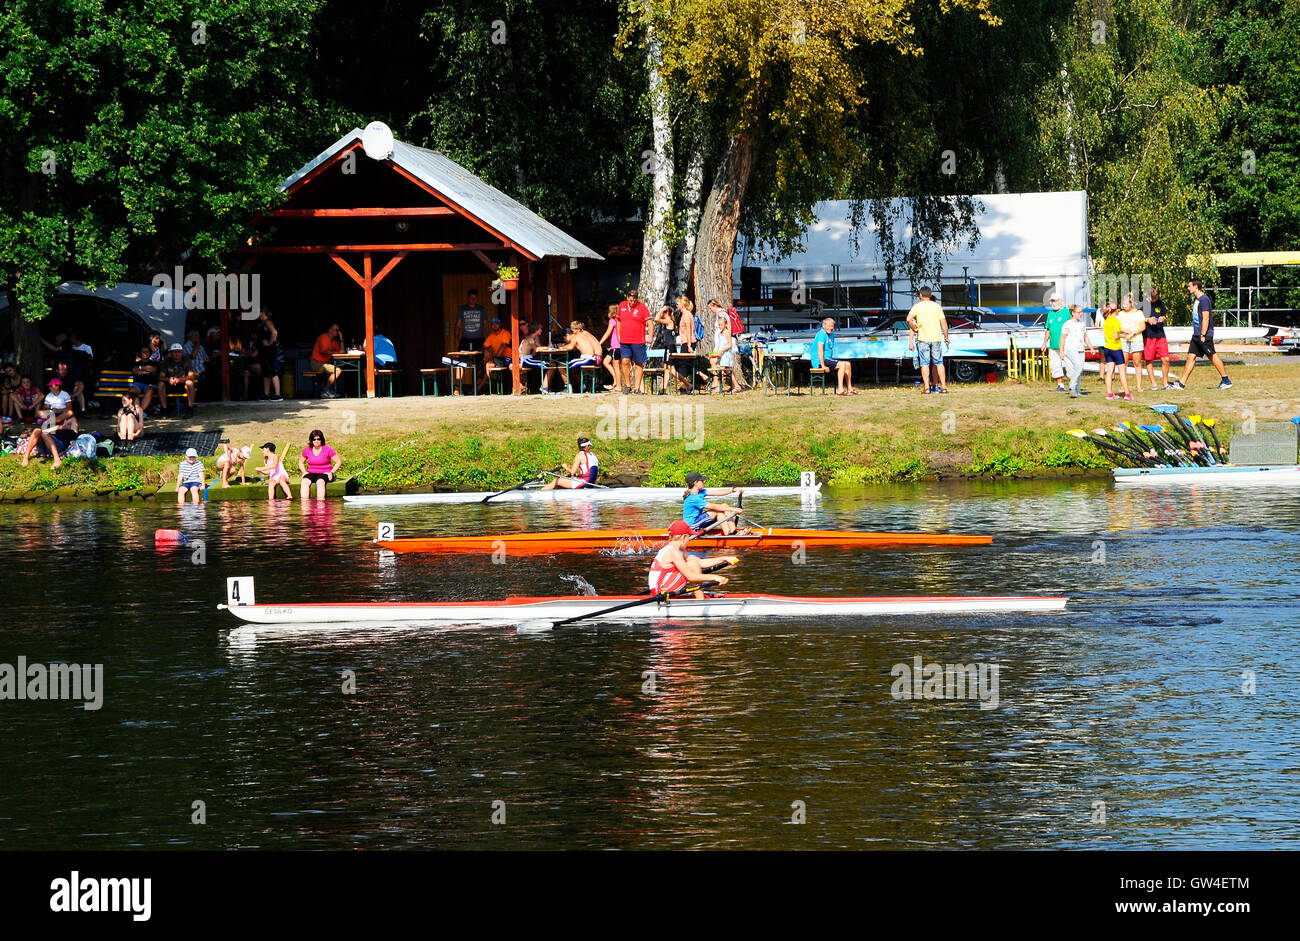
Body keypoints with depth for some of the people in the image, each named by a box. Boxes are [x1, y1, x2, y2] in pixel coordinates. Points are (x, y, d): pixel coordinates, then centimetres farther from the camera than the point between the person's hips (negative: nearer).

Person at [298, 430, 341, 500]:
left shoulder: (327, 449, -2)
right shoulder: (307, 450, 7)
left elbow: (339, 462, 2)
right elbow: (301, 462, 22)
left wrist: (332, 472, -10)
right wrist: (304, 472, 4)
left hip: (324, 473, -3)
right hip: (311, 473, 3)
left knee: (320, 482, -38)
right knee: (304, 482, -30)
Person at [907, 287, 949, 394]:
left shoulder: (917, 307, 0)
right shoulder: (937, 306, 6)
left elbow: (909, 319, -13)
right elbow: (943, 322, 3)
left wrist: (914, 329, 2)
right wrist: (946, 337, 10)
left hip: (923, 338, -2)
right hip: (936, 337, 2)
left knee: (925, 363, 2)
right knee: (938, 362, 7)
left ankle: (926, 387, -3)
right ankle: (943, 386, 5)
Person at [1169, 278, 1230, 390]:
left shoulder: (1204, 299, -14)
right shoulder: (1196, 300, 16)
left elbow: (1205, 318, -19)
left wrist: (1203, 335, -21)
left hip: (1205, 335, -9)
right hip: (1197, 334, 9)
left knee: (1212, 356, -4)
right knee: (1191, 356, 6)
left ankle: (1226, 380, 3)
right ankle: (1181, 383, 4)